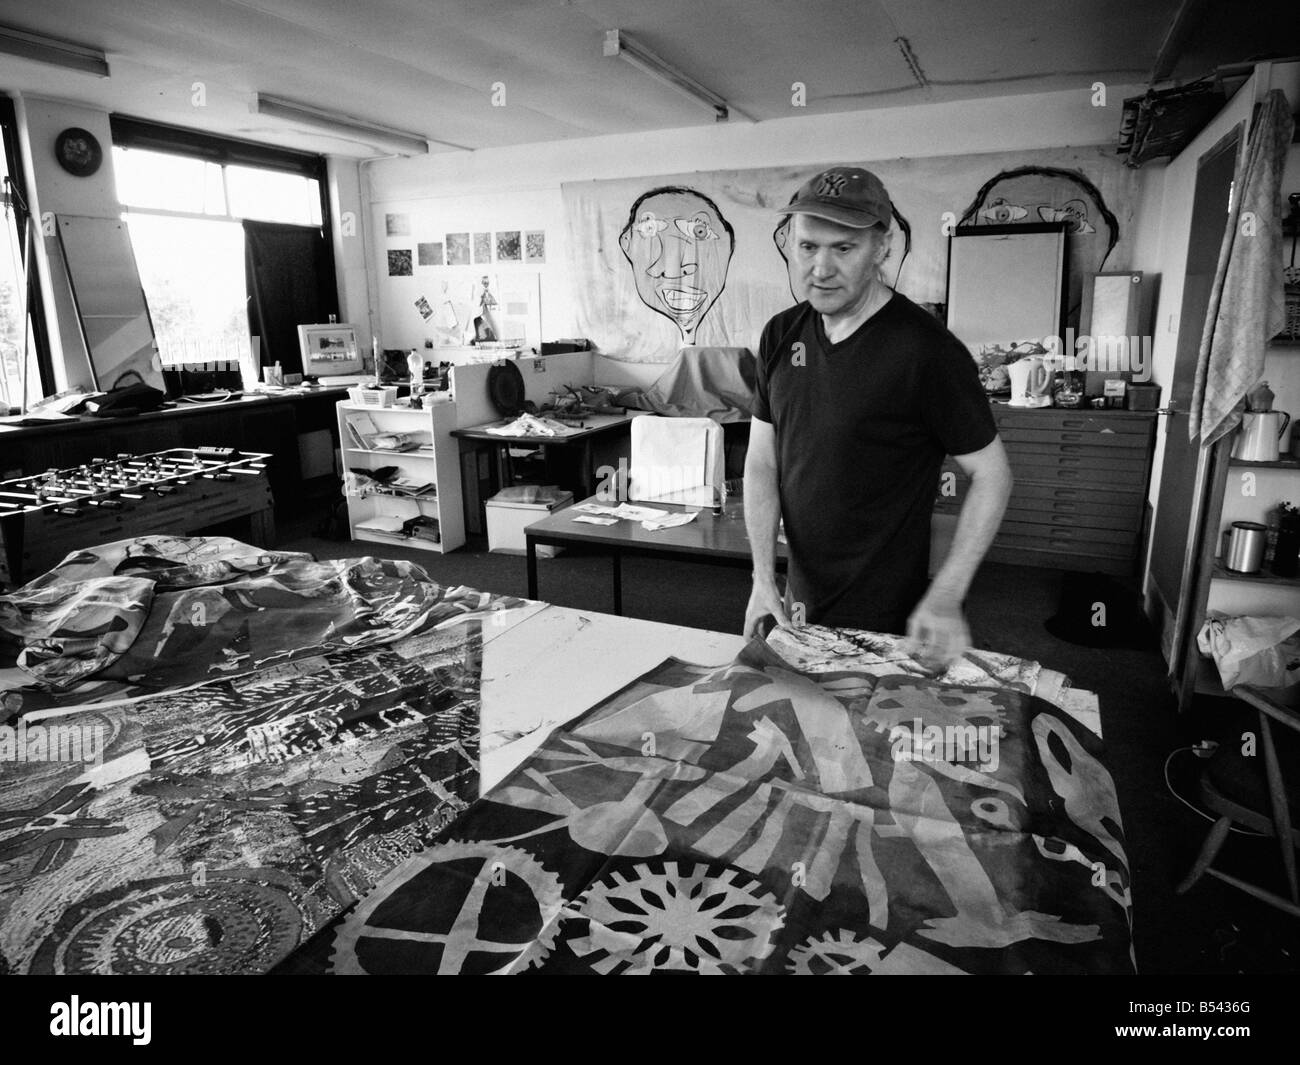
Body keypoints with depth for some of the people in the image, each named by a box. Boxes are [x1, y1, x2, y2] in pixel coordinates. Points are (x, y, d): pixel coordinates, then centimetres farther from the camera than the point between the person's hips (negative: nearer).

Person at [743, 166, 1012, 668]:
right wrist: (763, 578, -7)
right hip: (799, 604, 6)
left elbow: (991, 474, -11)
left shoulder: (927, 350, -17)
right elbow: (762, 463, 2)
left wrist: (946, 597, -19)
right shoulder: (781, 335, 0)